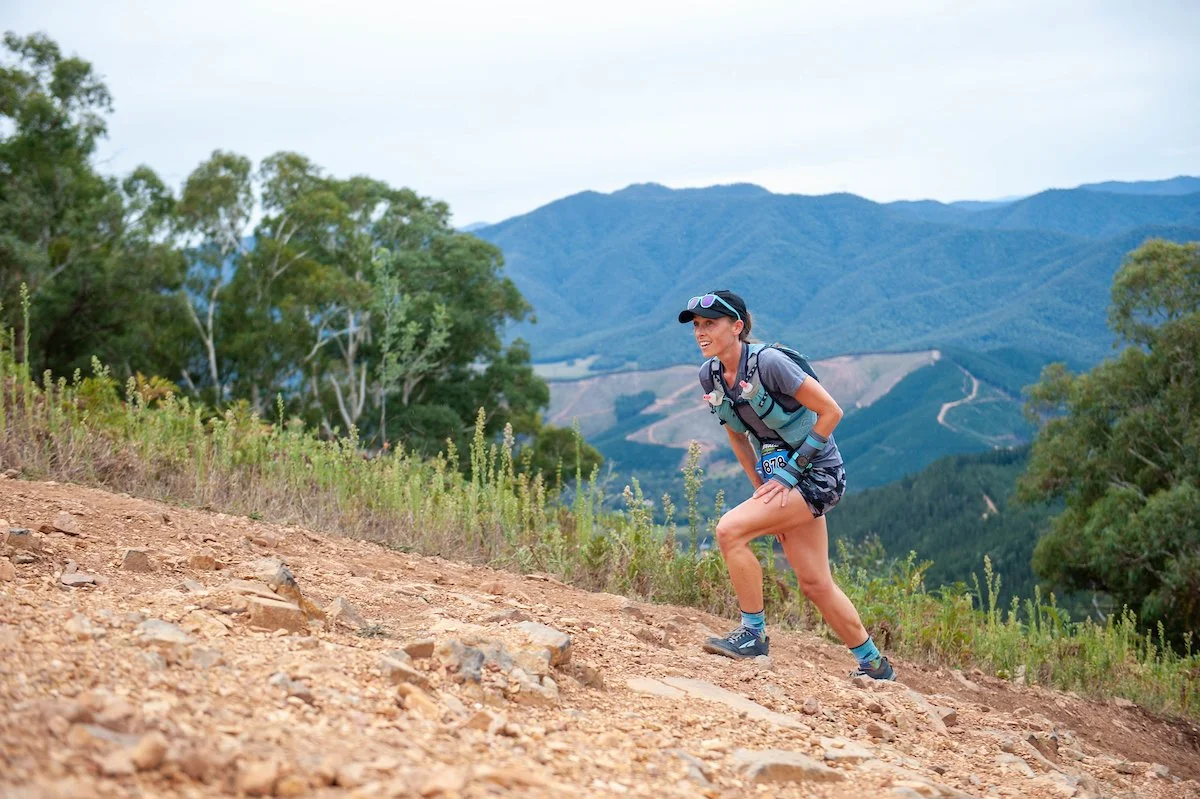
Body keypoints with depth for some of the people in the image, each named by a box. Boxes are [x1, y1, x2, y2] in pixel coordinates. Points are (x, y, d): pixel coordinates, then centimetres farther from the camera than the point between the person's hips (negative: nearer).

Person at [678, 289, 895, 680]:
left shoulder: (768, 362, -22)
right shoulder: (710, 377, 0)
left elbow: (831, 412, -18)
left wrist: (791, 470, -17)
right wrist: (763, 487, 7)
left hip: (816, 473, -8)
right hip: (783, 474, 8)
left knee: (729, 529, -22)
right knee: (814, 584, 9)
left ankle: (754, 634, -8)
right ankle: (875, 666, 25)